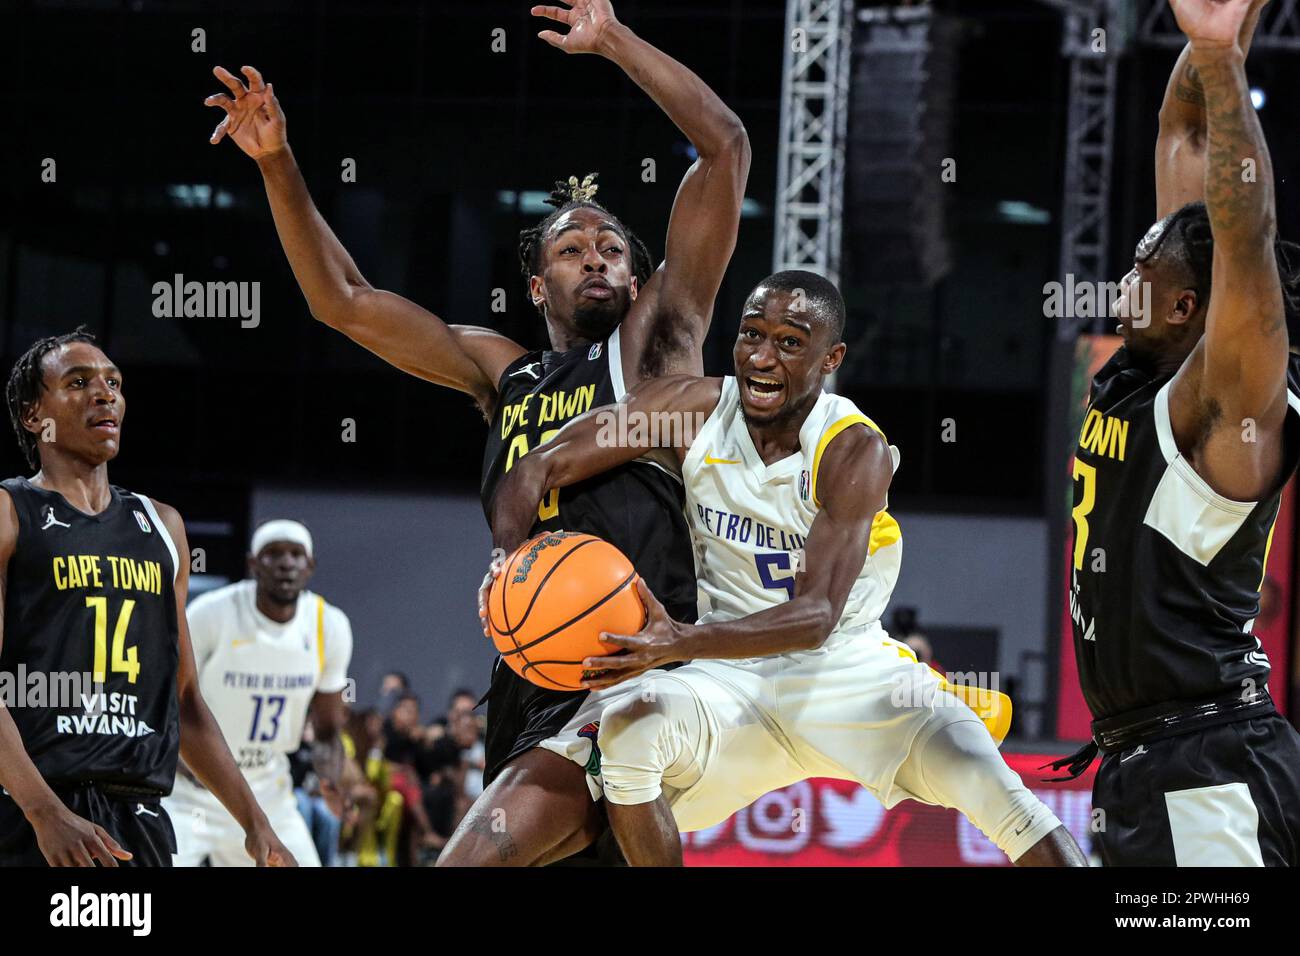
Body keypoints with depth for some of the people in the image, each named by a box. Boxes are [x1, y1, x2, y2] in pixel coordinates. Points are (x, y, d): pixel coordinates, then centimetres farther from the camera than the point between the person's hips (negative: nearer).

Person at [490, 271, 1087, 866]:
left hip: (847, 666, -2)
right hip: (730, 676, 2)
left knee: (988, 783, -24)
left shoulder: (854, 451, -19)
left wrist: (680, 642, -45)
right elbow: (542, 467, -6)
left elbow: (817, 617, -28)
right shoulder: (695, 410, -10)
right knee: (628, 724, -29)